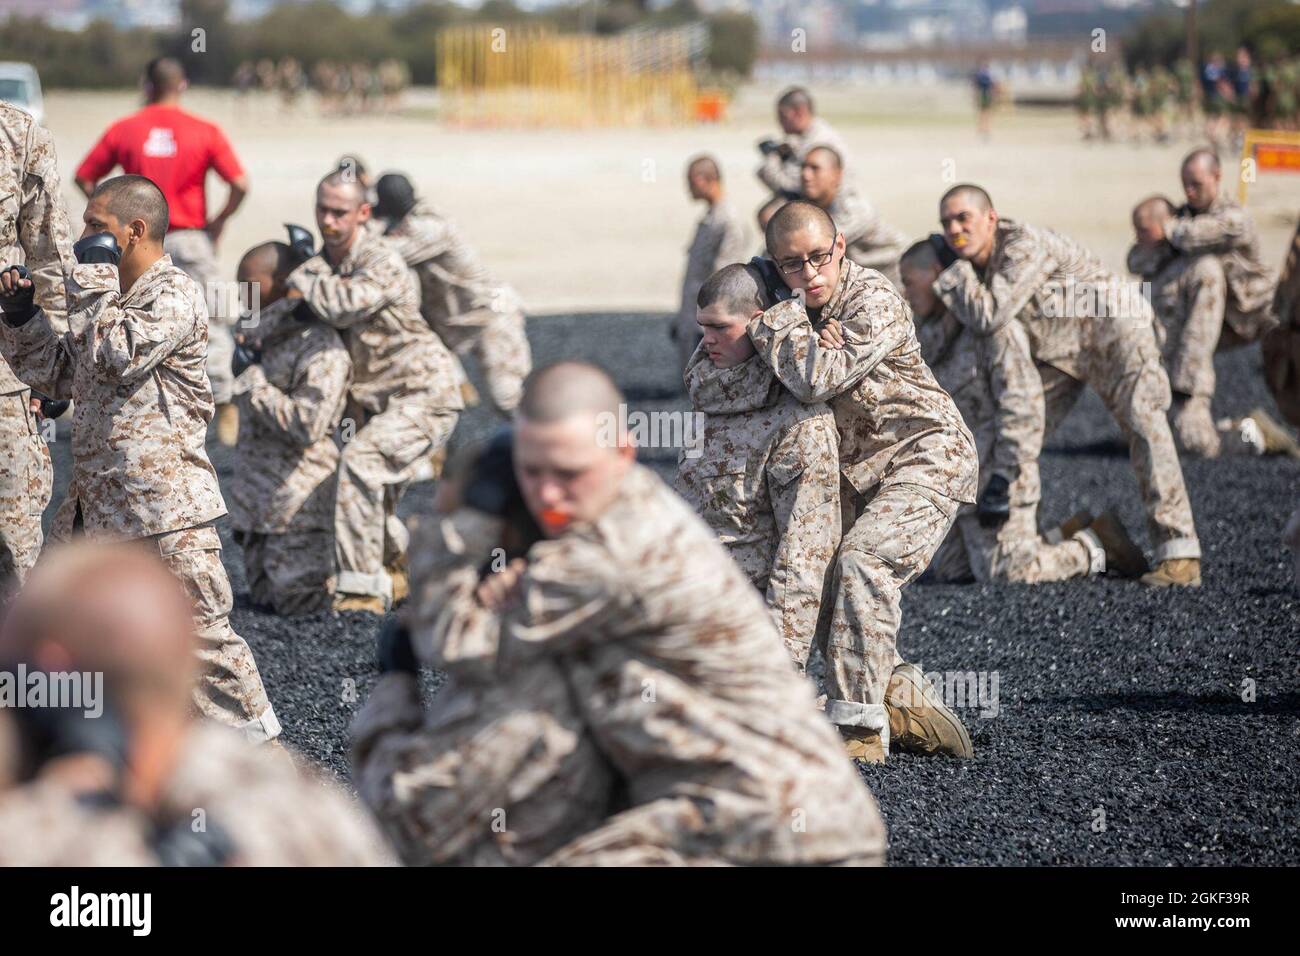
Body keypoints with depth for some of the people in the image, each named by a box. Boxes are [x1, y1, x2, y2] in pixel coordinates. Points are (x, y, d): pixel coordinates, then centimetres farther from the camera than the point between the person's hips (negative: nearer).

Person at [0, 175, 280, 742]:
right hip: (95, 499, 9)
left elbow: (113, 356, -24)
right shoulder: (113, 298, 16)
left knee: (201, 628, -6)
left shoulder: (174, 296, -12)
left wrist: (93, 277, -16)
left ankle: (256, 742, 4)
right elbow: (58, 375, 21)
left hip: (163, 501, -9)